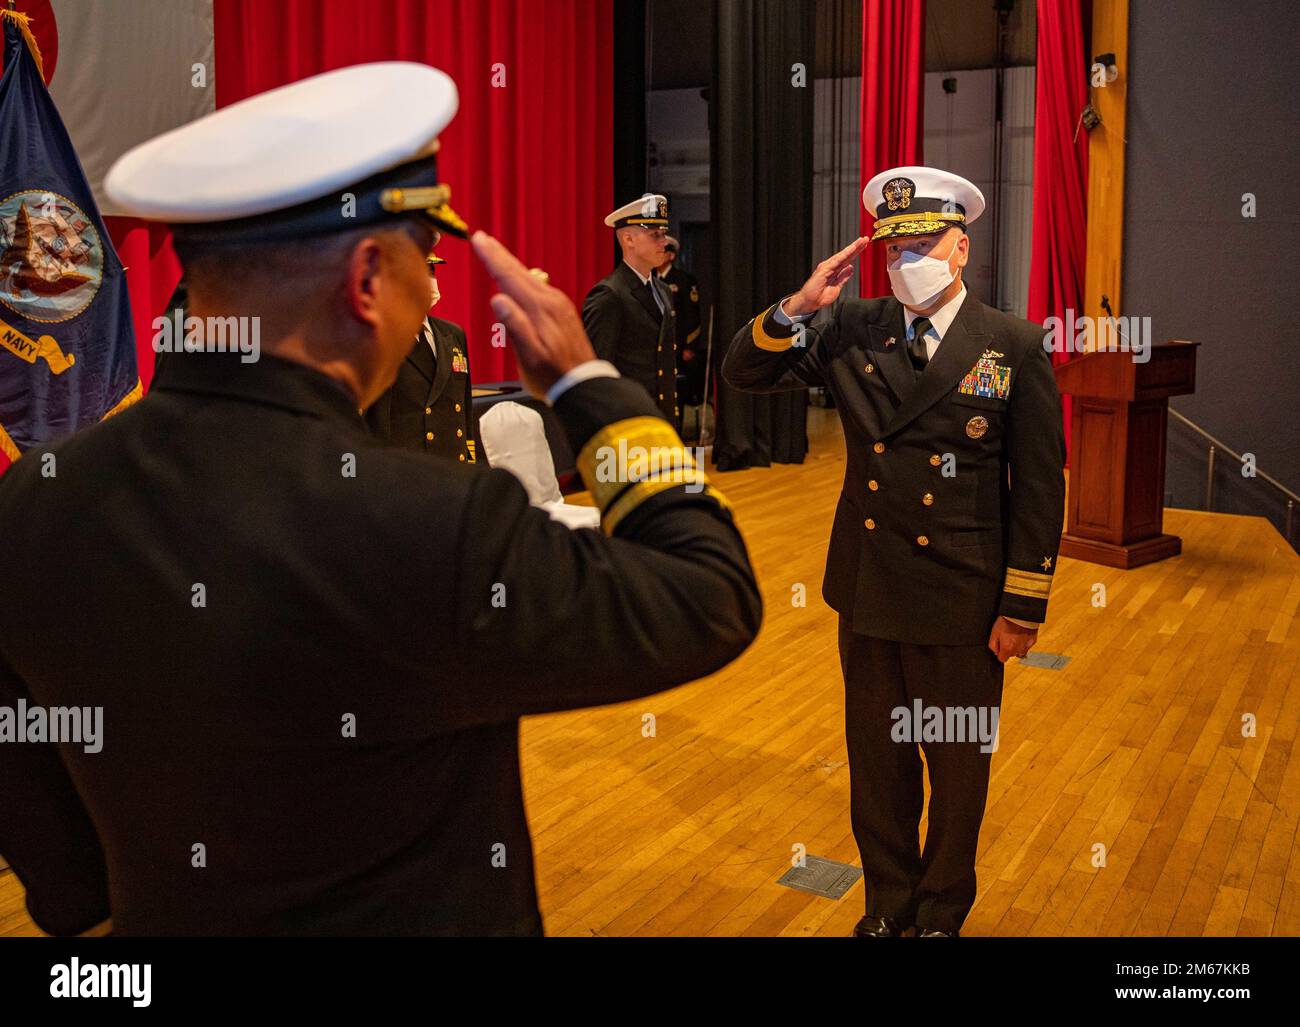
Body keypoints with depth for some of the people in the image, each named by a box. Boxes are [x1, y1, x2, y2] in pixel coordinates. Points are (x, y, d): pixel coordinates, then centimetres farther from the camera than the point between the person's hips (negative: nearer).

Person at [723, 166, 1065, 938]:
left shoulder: (1016, 348, -9)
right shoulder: (853, 330, -1)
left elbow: (1040, 489, -8)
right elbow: (746, 372, -1)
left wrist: (1023, 608, -9)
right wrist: (801, 306, -17)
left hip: (962, 608, -3)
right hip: (868, 594, 3)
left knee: (958, 768, 15)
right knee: (877, 761, 19)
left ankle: (942, 910, 39)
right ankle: (888, 902, 41)